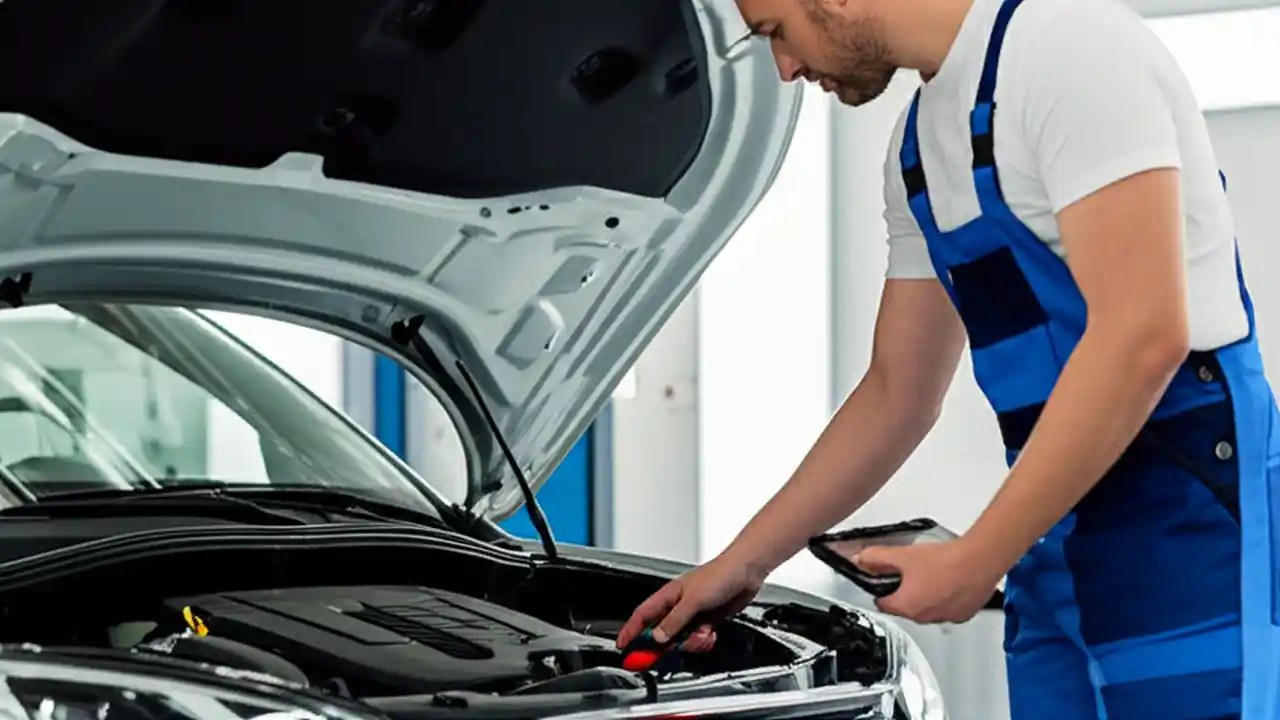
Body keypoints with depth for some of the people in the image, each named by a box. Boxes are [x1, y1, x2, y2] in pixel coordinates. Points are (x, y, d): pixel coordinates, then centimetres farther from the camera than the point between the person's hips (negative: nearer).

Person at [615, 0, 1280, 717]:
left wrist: (974, 562, -18)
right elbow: (896, 395, 24)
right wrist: (741, 564, 23)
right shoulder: (920, 145, 16)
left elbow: (1144, 340, -21)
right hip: (1060, 563, 9)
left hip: (1189, 537, -9)